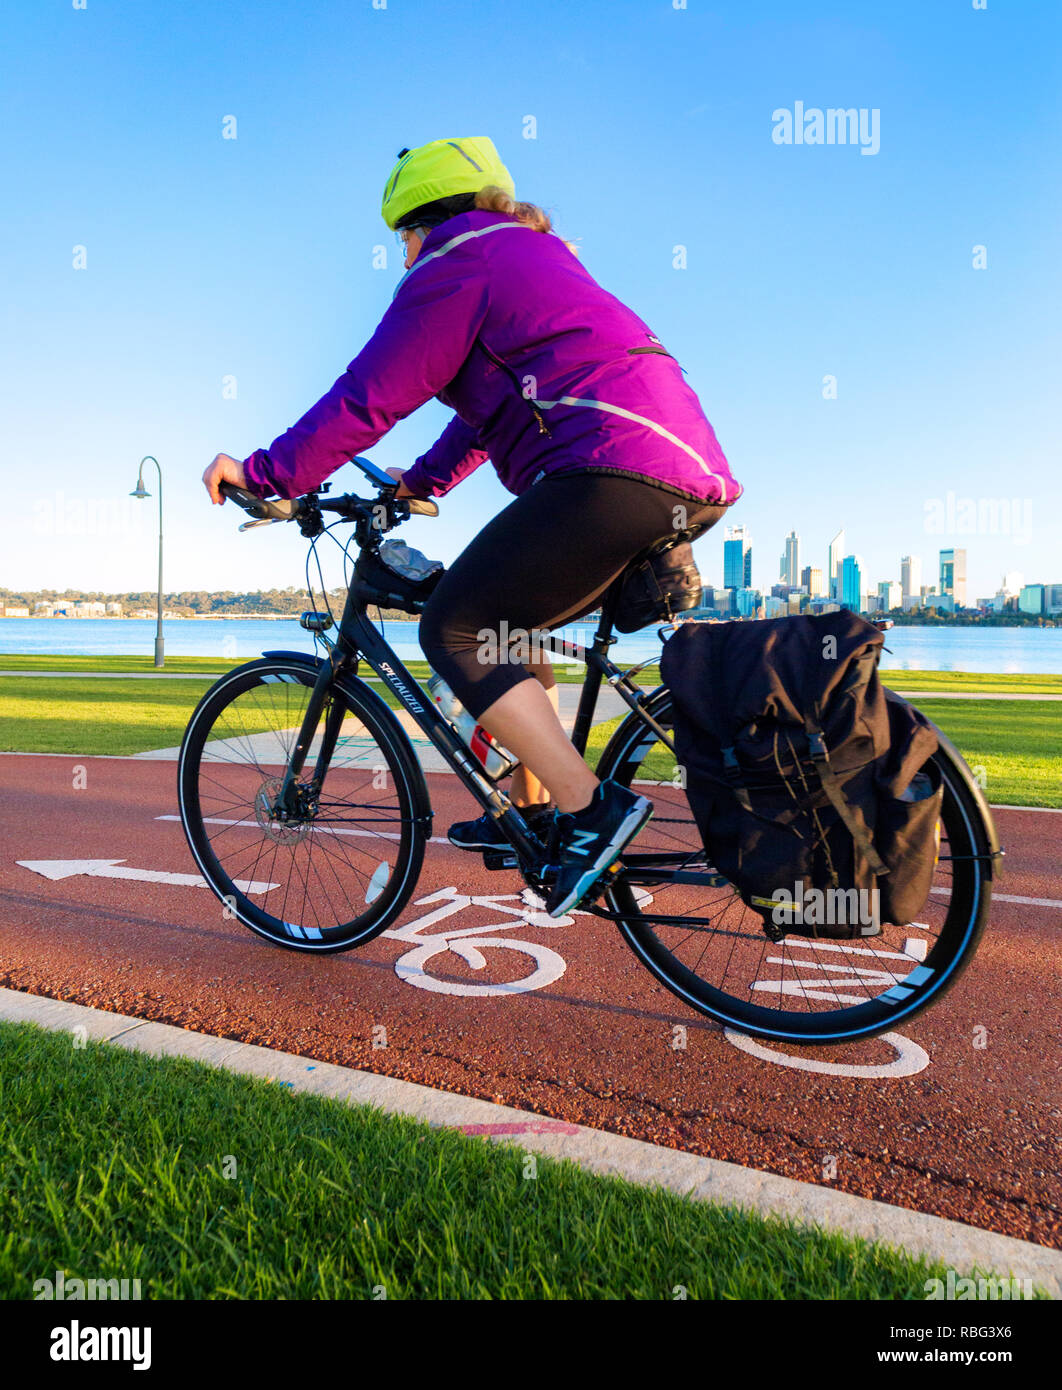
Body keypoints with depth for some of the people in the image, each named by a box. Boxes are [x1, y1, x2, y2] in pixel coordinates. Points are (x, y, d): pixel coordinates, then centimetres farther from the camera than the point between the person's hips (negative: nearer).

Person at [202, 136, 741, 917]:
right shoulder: (534, 259, 32)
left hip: (614, 469, -10)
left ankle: (590, 809, -10)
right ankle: (535, 811, 22)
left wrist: (262, 473, 6)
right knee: (505, 626, 20)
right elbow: (492, 406, 37)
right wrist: (421, 482, 41)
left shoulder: (455, 263, 3)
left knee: (455, 630, -5)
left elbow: (368, 398, -2)